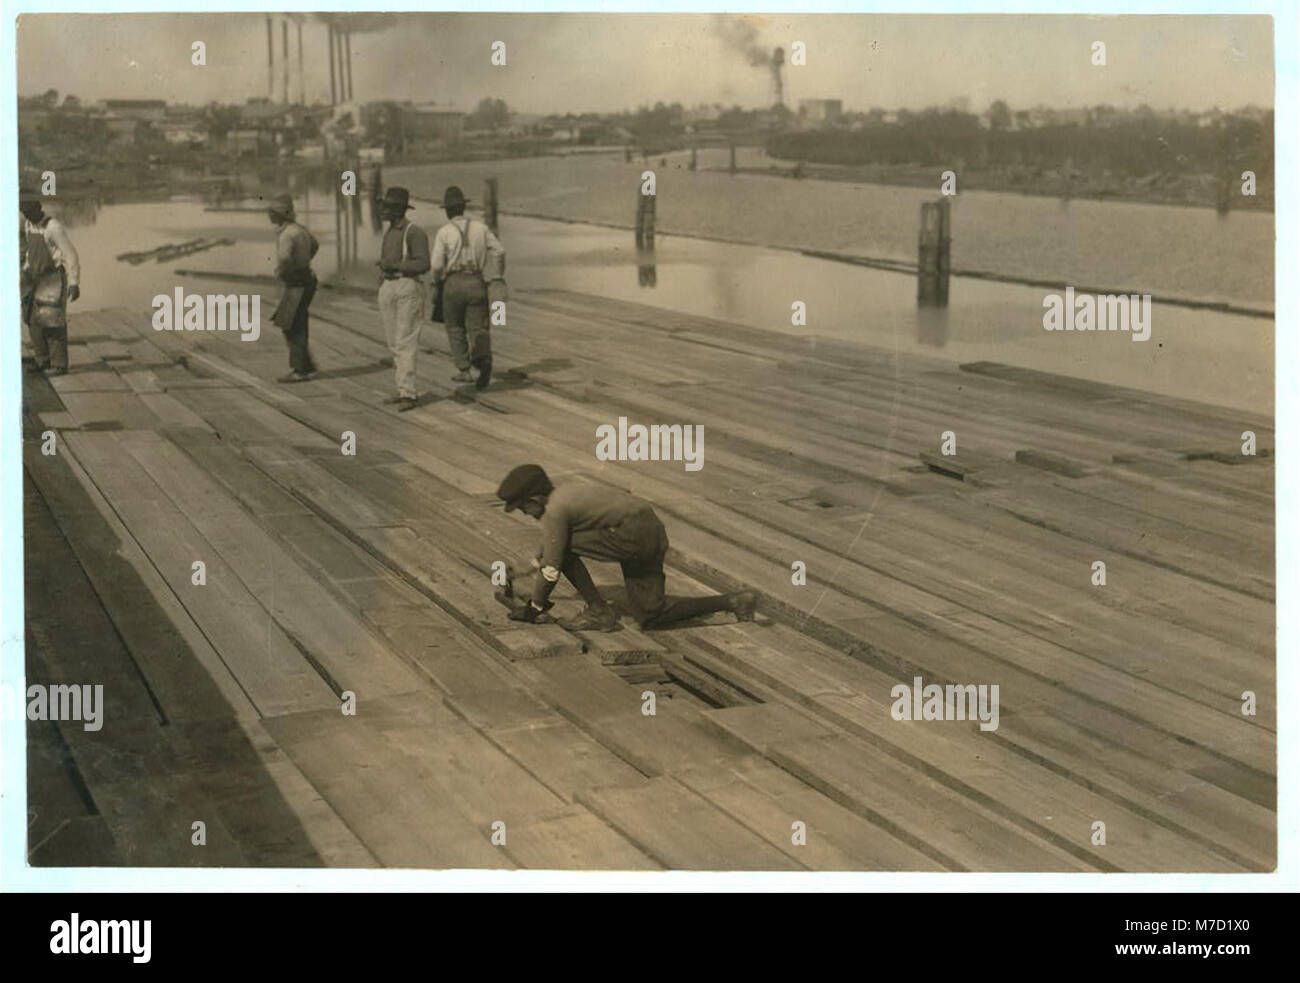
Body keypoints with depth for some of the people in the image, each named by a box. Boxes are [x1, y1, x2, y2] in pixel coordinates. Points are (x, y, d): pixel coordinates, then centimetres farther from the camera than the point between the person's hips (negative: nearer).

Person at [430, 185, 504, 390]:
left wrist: (438, 281, 15)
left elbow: (437, 264, -6)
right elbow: (498, 251, -2)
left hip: (453, 283, -2)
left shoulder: (444, 232, -1)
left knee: (456, 329, 15)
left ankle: (464, 370, 12)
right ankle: (483, 357, -27)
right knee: (477, 329, 2)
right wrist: (497, 278, 7)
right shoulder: (480, 227, 8)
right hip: (477, 283, 2)